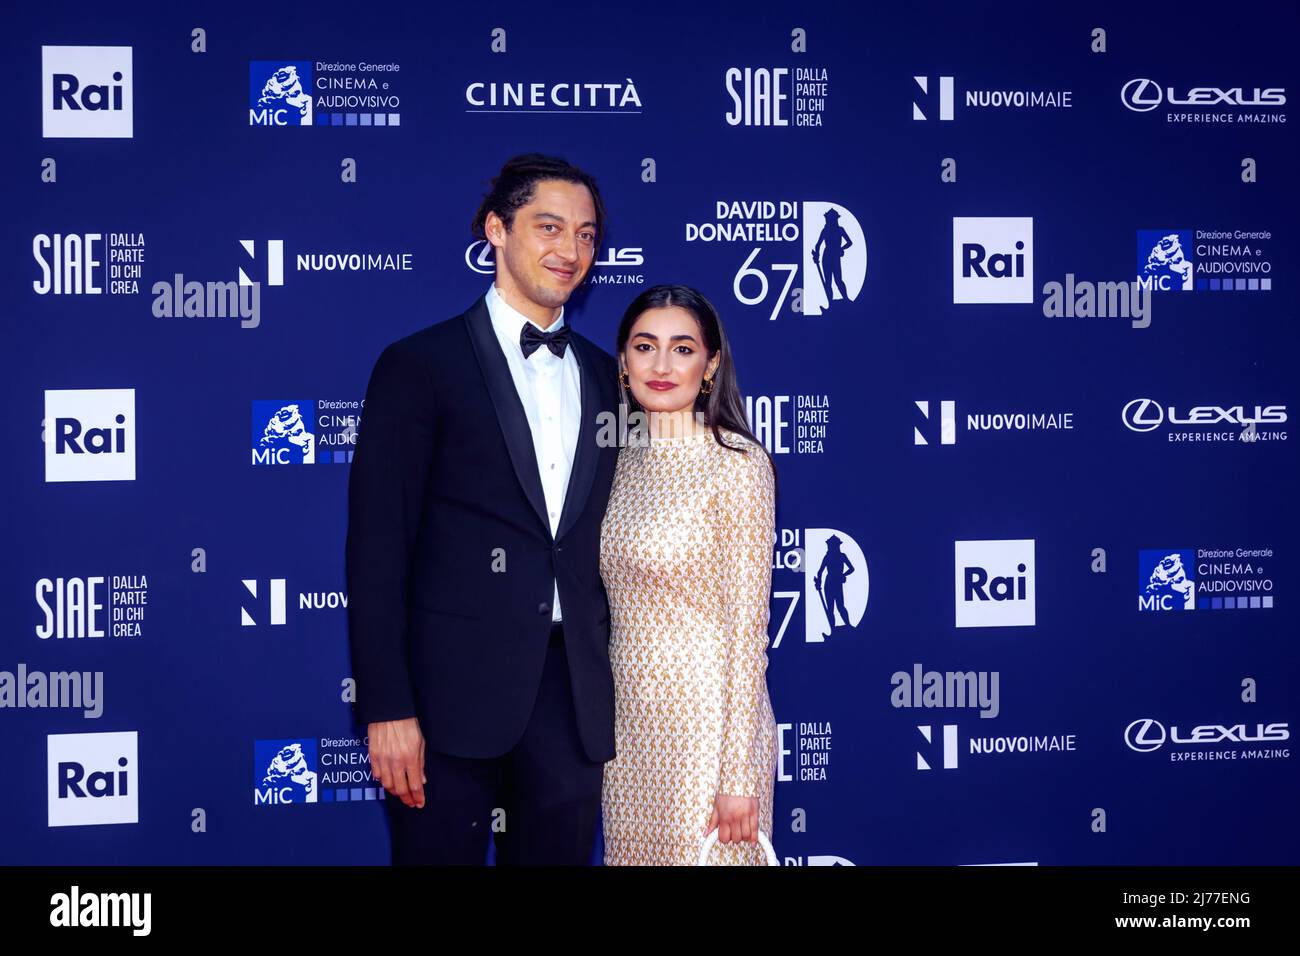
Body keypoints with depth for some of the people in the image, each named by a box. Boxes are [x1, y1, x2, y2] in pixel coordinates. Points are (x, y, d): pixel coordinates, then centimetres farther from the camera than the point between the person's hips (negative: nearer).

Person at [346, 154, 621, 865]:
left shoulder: (605, 377, 12)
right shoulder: (420, 366, -3)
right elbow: (377, 550, -8)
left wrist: (611, 685, 10)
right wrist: (386, 709, -14)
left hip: (575, 698, 5)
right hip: (455, 692, -4)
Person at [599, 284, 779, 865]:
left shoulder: (737, 464, -13)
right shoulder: (626, 459, 7)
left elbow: (747, 626, -15)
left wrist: (739, 776, -16)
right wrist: (603, 727, 10)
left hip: (705, 722, -6)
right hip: (630, 718, 7)